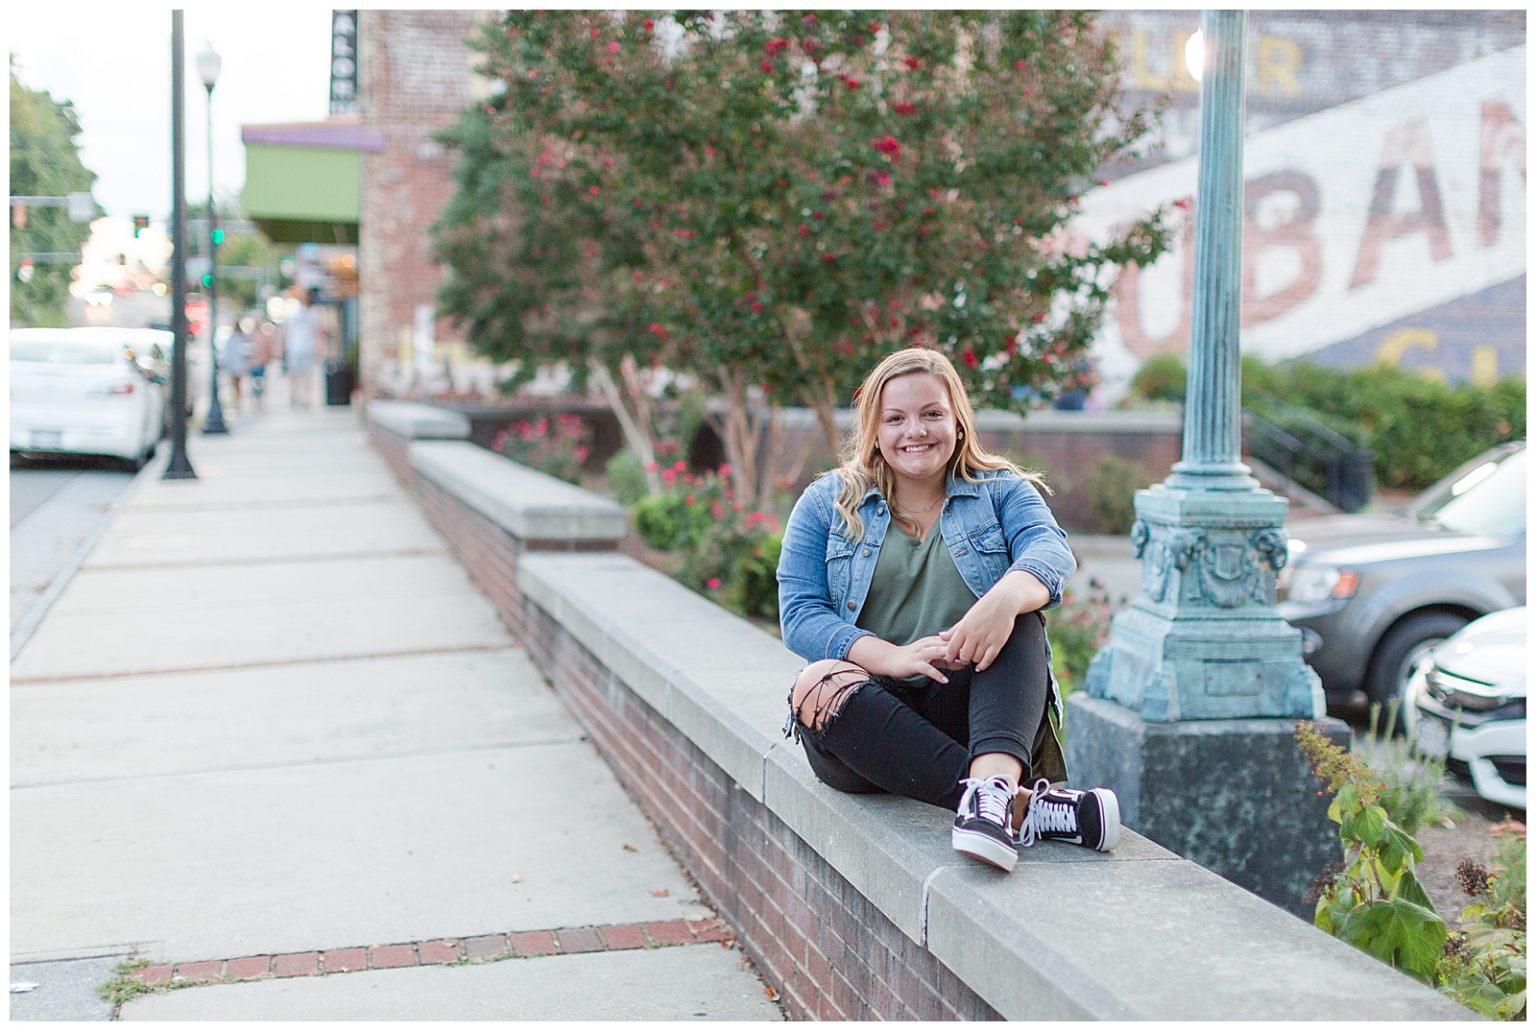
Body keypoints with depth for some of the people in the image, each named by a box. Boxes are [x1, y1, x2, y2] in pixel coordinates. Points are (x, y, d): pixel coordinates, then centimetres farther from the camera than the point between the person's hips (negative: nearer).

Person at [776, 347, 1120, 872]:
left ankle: (994, 786, -52)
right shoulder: (826, 504, 12)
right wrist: (892, 657, -20)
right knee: (819, 685, -33)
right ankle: (1024, 807, -42)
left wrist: (1008, 596, -36)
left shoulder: (1002, 491, 12)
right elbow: (799, 614, 0)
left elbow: (1051, 549, -11)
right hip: (871, 722, 0)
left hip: (970, 712, 0)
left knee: (1018, 616, -26)